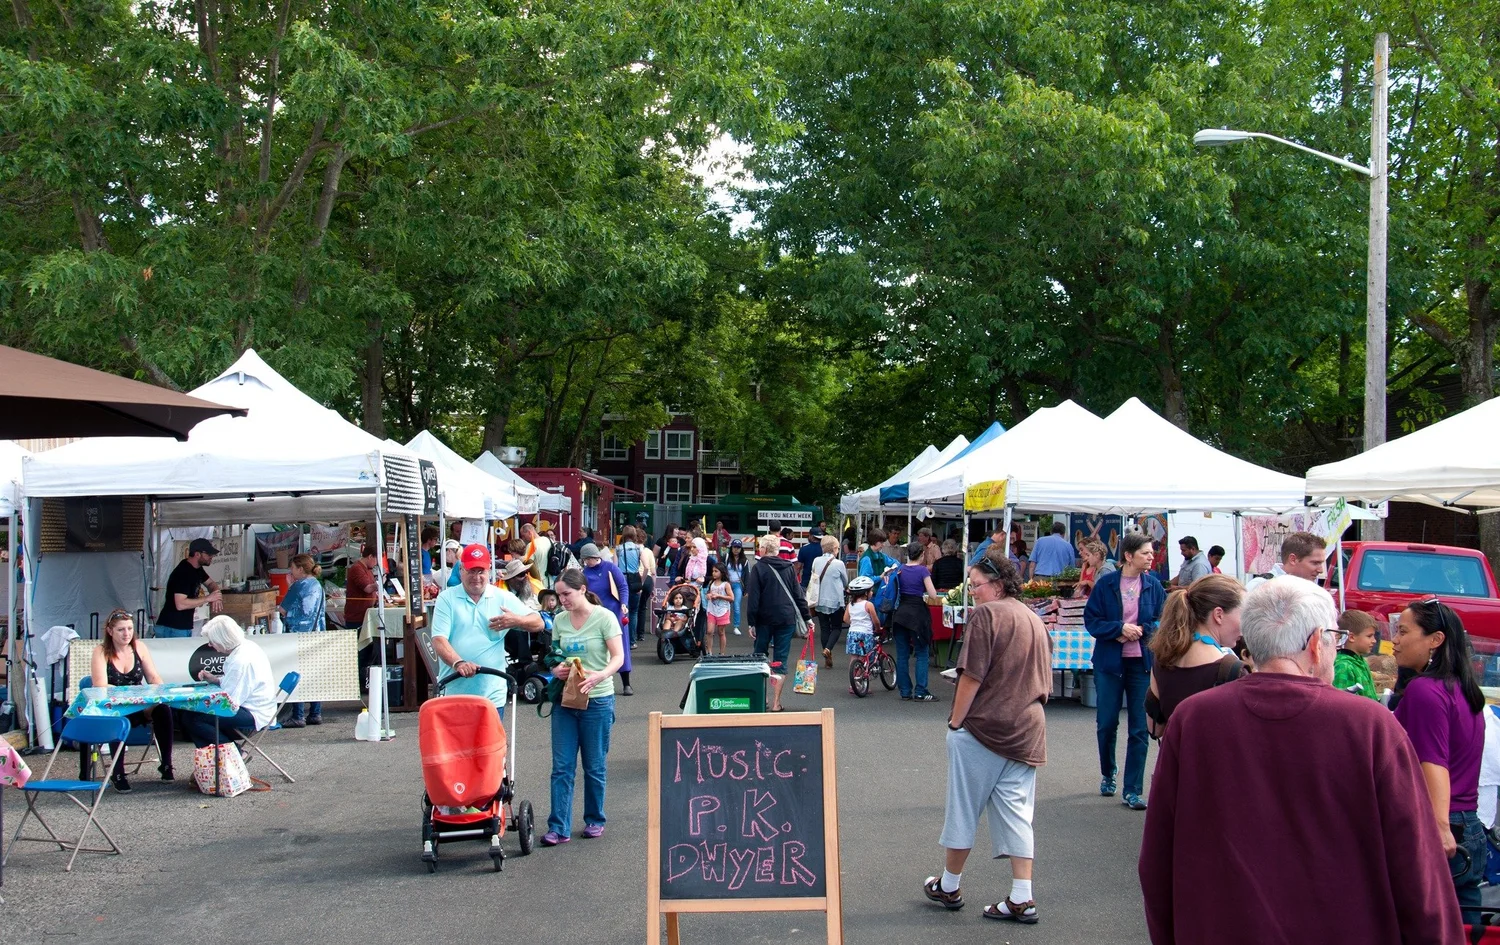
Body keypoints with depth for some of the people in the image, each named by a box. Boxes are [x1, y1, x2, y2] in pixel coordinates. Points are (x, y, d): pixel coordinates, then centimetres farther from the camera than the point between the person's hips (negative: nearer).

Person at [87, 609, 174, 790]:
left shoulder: (139, 647, 7)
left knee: (163, 709, -28)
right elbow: (101, 687, -17)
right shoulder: (101, 652, -5)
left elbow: (154, 678, 4)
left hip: (139, 707, 3)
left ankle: (166, 765, -18)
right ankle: (118, 775, -25)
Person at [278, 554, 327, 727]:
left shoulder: (299, 586, -10)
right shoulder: (318, 585, 12)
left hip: (298, 633, -8)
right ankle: (315, 714, 12)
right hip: (316, 633, 8)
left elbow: (283, 610, -5)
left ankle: (298, 717, -6)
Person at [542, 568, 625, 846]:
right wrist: (556, 669, -9)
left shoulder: (604, 617, -9)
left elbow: (618, 657, -13)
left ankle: (595, 820, 23)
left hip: (597, 700, -4)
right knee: (562, 766, 0)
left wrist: (599, 676, -32)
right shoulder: (560, 620, 6)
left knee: (595, 766, 7)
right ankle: (559, 827, 2)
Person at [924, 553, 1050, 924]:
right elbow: (1044, 682, 17)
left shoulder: (986, 615, -12)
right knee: (1017, 813, 7)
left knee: (964, 808, 8)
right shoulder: (1034, 619, 12)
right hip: (1027, 730, 7)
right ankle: (1022, 900, 3)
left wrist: (955, 721, -9)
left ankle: (950, 887, 21)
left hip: (984, 727, -7)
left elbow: (972, 675, -16)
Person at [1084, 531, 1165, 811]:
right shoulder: (1106, 584, -5)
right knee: (1107, 724, 9)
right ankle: (1107, 775, 34)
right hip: (1110, 662, -1)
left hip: (1142, 662, 1)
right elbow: (1091, 620, -5)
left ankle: (1132, 791, 7)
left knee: (1139, 728, -1)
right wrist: (1120, 628, -18)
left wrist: (1139, 631, -13)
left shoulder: (1154, 585, 0)